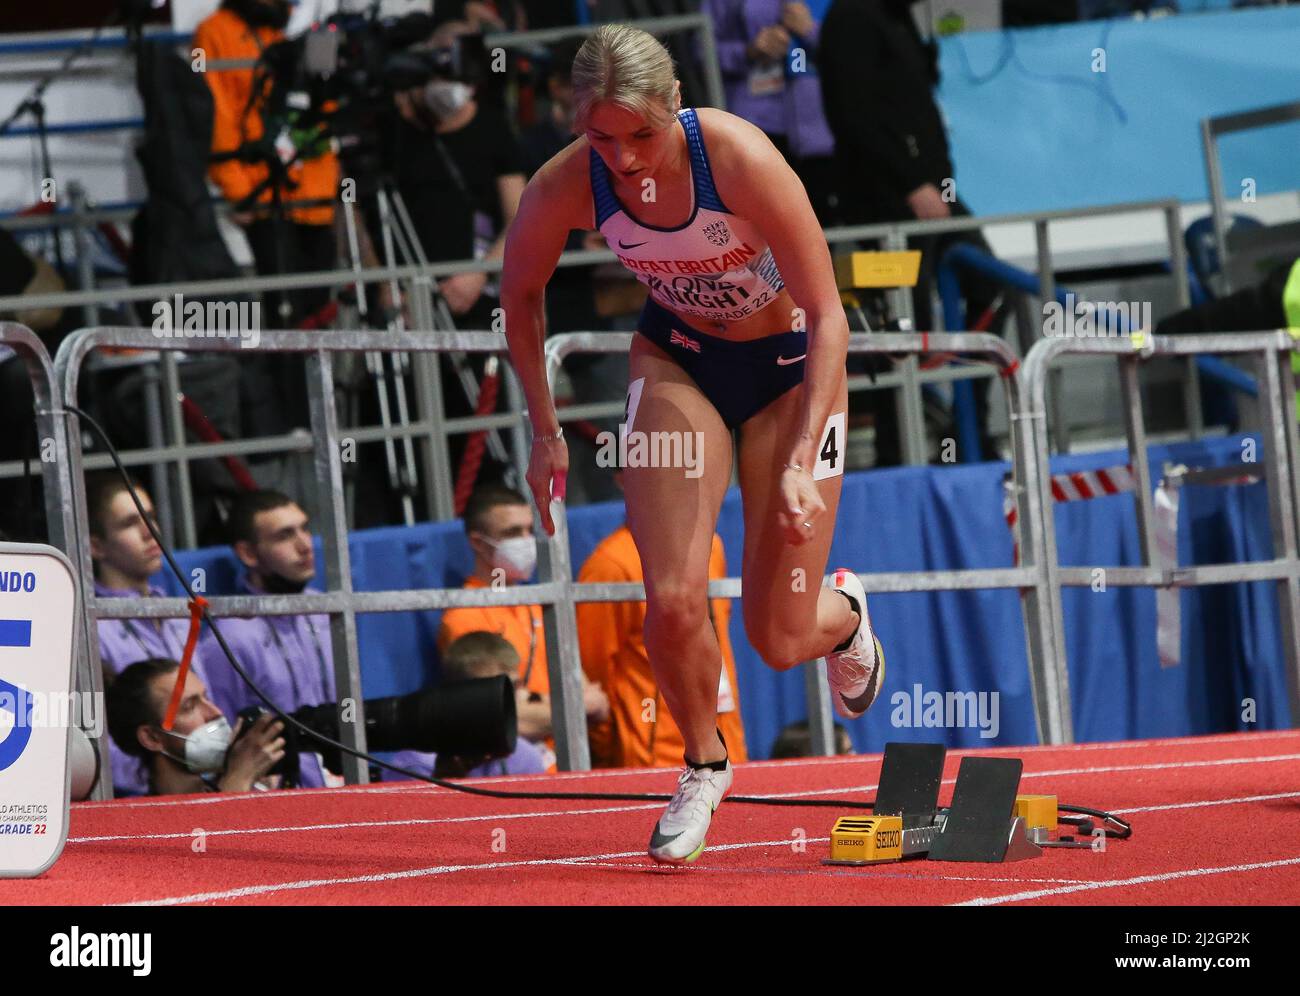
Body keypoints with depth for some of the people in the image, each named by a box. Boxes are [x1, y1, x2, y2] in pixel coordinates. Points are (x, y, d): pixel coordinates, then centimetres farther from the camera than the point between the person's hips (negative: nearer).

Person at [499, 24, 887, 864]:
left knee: (779, 638, -1)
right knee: (674, 600, -16)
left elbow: (828, 317, -27)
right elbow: (520, 293, 0)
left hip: (788, 362, -2)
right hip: (677, 359, 2)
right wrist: (546, 431, 1)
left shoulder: (741, 160, -33)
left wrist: (803, 462, -33)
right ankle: (704, 764, 14)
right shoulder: (567, 187, -23)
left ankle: (845, 612, 37)